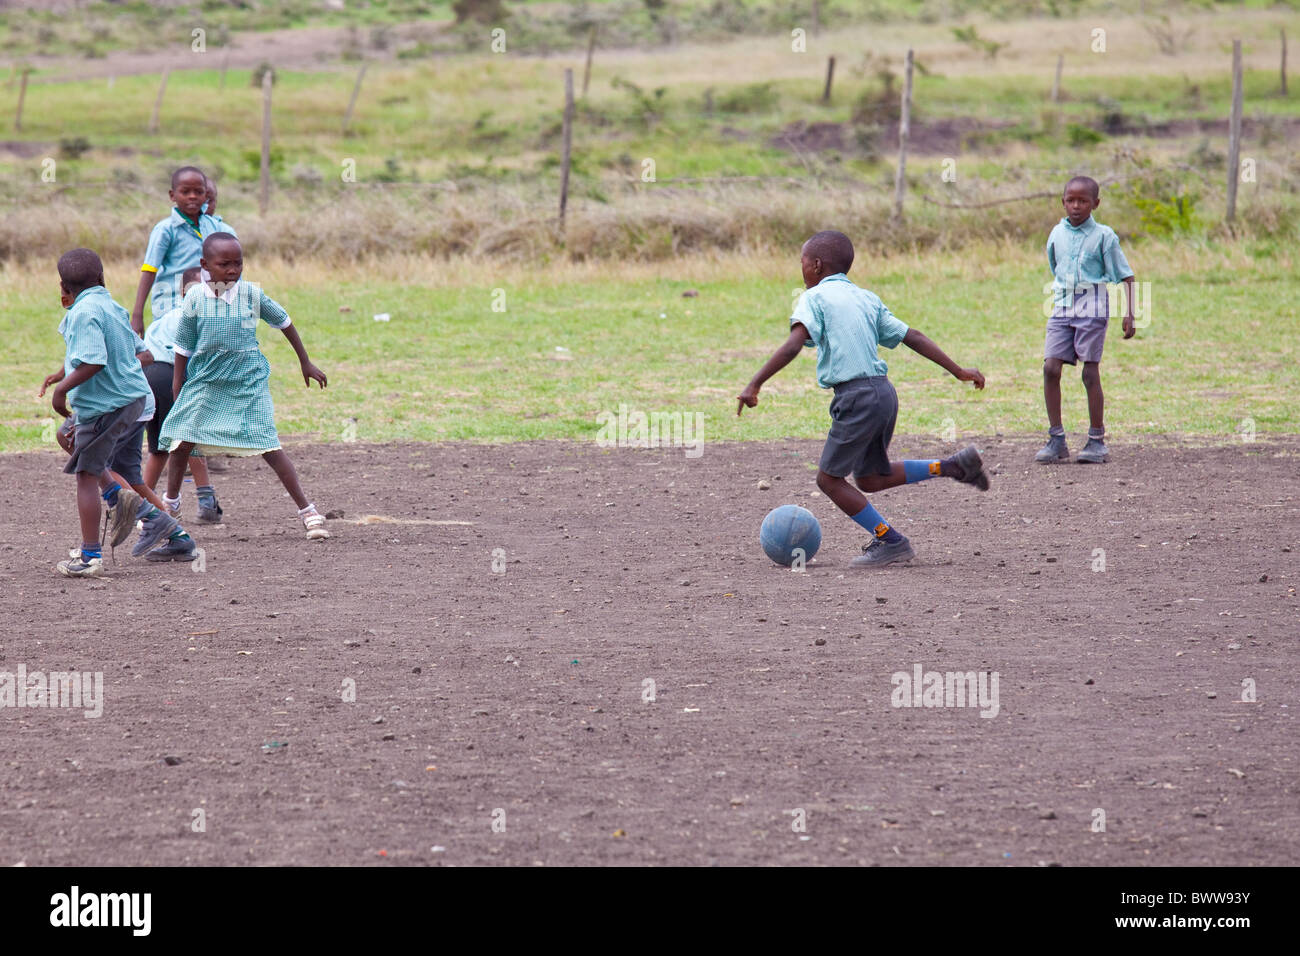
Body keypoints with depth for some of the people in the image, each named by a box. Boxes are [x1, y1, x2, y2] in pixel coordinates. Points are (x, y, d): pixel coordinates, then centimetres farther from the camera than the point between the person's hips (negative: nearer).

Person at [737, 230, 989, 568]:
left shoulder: (814, 297, -2)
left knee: (829, 479, 5)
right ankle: (954, 466, 14)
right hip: (884, 391, 8)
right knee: (870, 479, 21)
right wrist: (958, 371, 19)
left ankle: (889, 541, 2)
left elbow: (794, 344, -18)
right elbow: (912, 337, 16)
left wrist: (755, 384, -21)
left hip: (856, 396, -8)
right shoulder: (867, 299, 18)